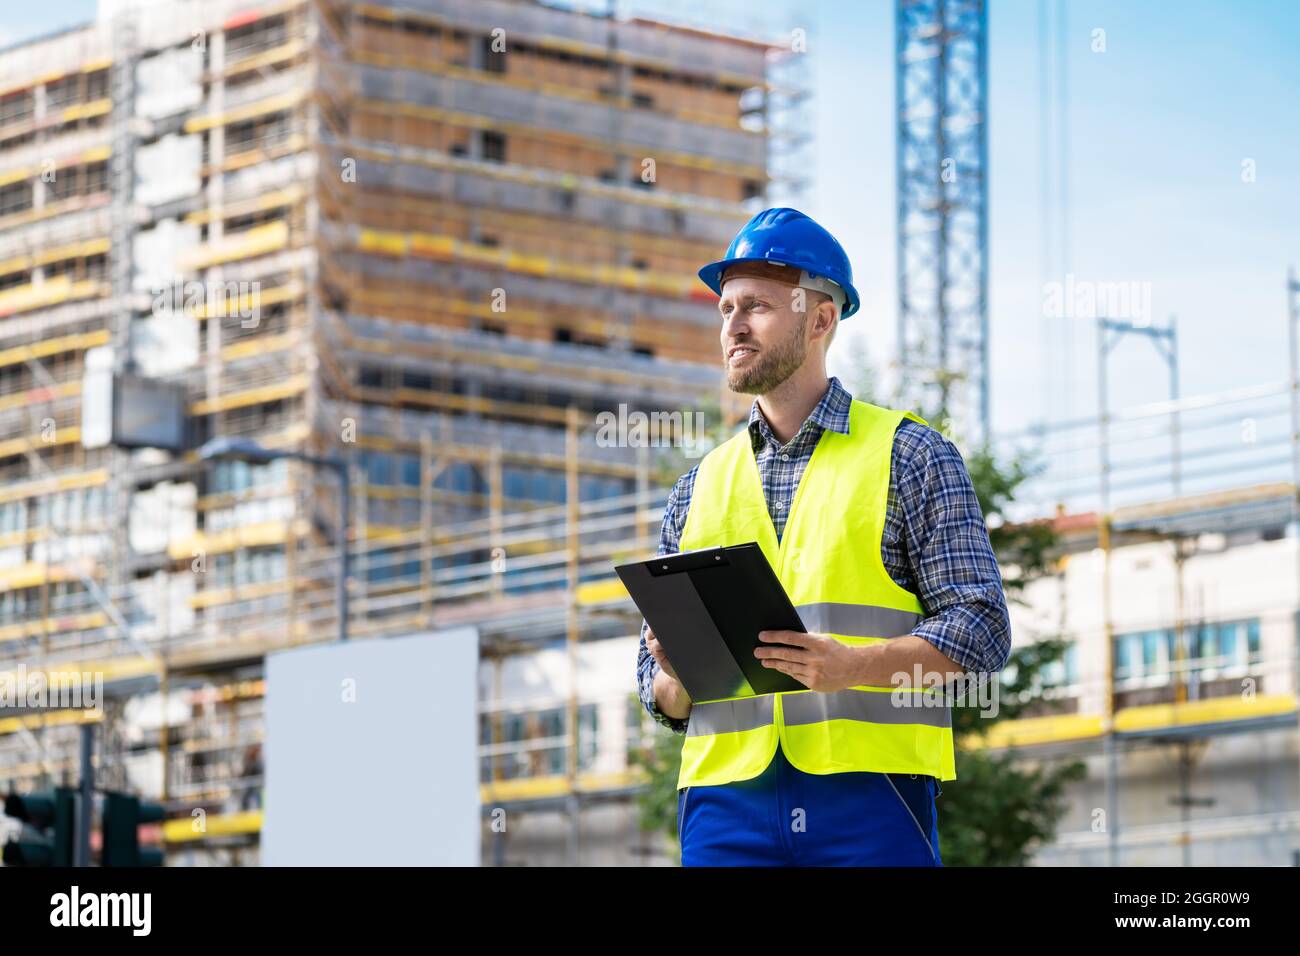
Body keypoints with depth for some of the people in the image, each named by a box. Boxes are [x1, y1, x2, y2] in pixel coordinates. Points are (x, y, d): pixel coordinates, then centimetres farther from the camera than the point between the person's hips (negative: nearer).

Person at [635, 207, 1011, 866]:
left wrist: (850, 666, -16)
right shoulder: (700, 489, 19)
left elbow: (980, 629, 0)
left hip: (868, 793, -3)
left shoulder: (911, 457, 8)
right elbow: (658, 680, 21)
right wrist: (675, 680, -5)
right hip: (727, 798, 3)